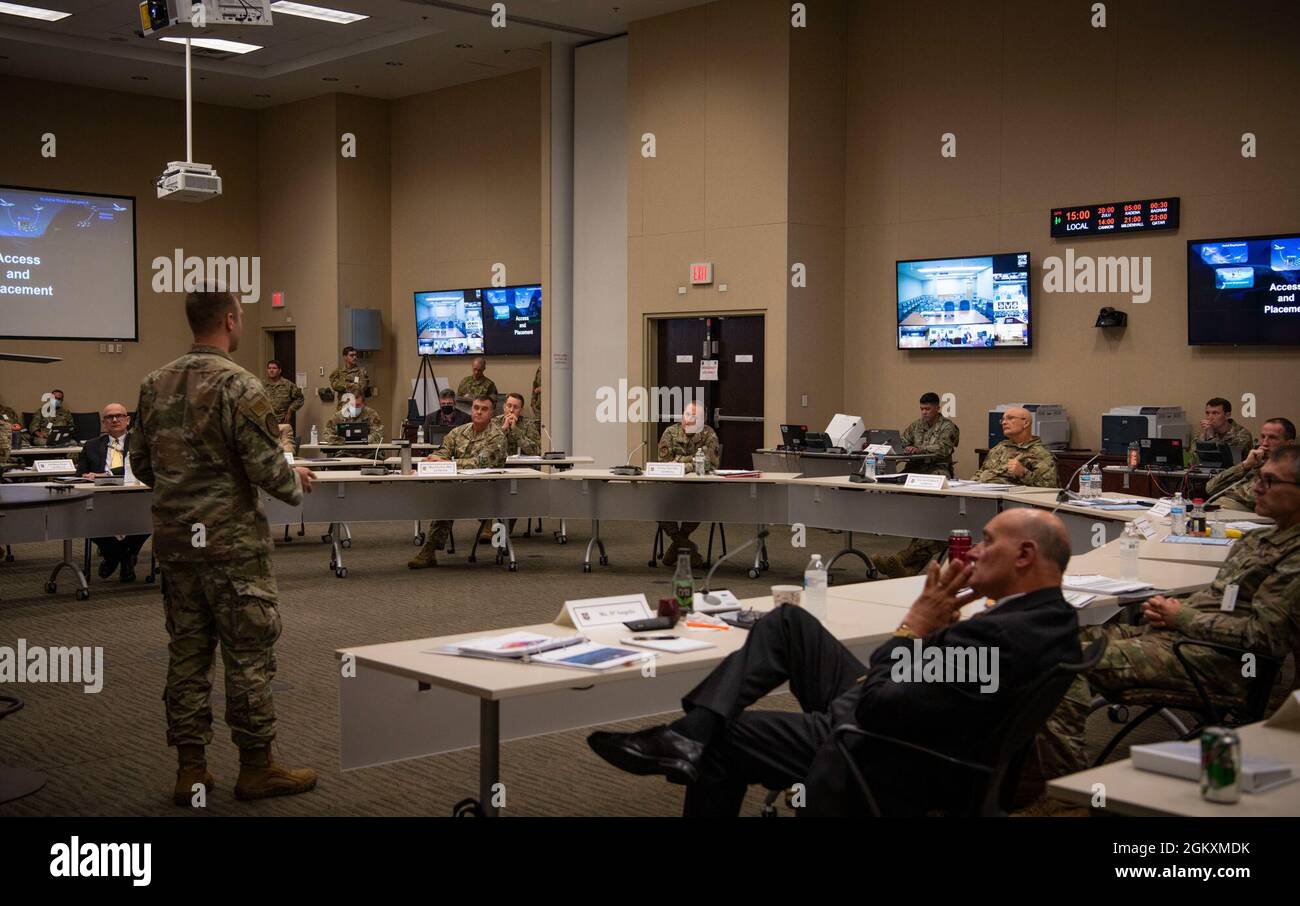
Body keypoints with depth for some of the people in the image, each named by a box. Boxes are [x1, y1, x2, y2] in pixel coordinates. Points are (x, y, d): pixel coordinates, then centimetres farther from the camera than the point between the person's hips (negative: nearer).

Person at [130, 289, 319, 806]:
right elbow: (267, 468, -17)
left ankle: (190, 769, 17)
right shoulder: (238, 386, -15)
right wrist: (297, 483, 3)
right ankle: (257, 768, 12)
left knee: (186, 652, 11)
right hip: (232, 541, -7)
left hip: (174, 542, 7)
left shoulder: (155, 385, 6)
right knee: (248, 656, 3)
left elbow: (141, 463, 11)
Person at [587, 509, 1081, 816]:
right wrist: (932, 628, -6)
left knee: (724, 732, 4)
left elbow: (877, 708, -29)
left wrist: (912, 629, -16)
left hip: (879, 767, -10)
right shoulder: (1049, 615, -1)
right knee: (787, 622, 7)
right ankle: (691, 735, -1)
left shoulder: (1002, 636, -31)